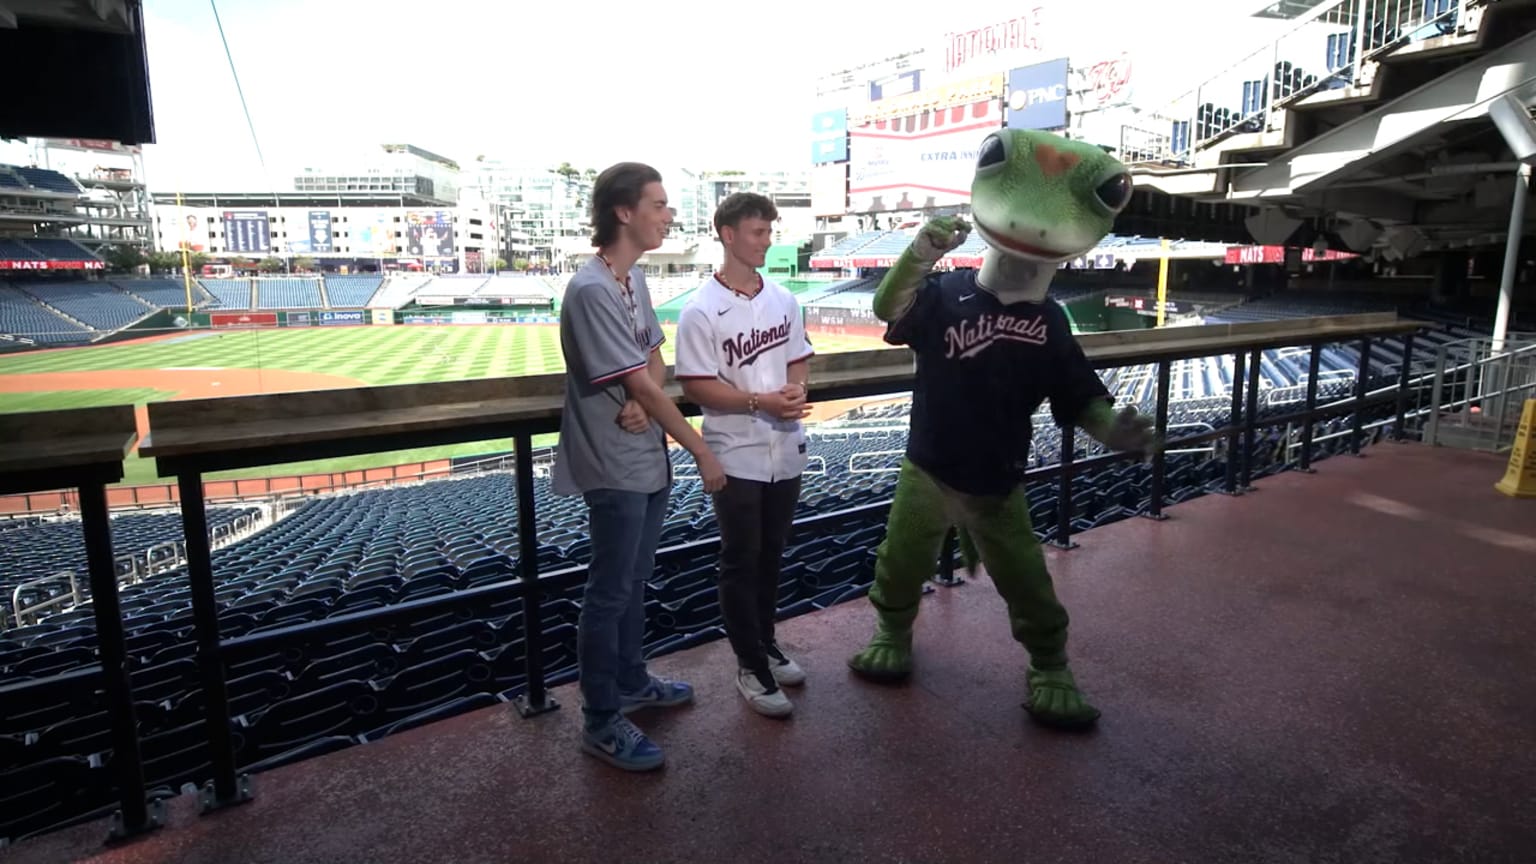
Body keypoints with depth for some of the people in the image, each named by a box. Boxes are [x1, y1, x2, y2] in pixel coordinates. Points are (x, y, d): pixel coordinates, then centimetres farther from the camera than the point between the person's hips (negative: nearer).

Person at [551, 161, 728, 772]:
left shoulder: (634, 277, 8)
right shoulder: (592, 291, -21)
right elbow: (642, 386, -21)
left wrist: (643, 403, -13)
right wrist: (704, 453, -15)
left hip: (649, 458, 9)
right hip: (615, 467, -9)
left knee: (635, 582, 21)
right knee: (610, 593, 3)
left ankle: (631, 682, 38)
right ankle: (602, 722, 18)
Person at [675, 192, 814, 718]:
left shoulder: (783, 300, 6)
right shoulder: (701, 311, -13)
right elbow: (696, 386, -14)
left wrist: (796, 391, -9)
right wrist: (761, 402, -22)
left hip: (786, 450, 6)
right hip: (736, 457, -6)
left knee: (770, 557, 19)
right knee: (741, 563, 6)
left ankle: (765, 644, 36)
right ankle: (751, 666, 20)